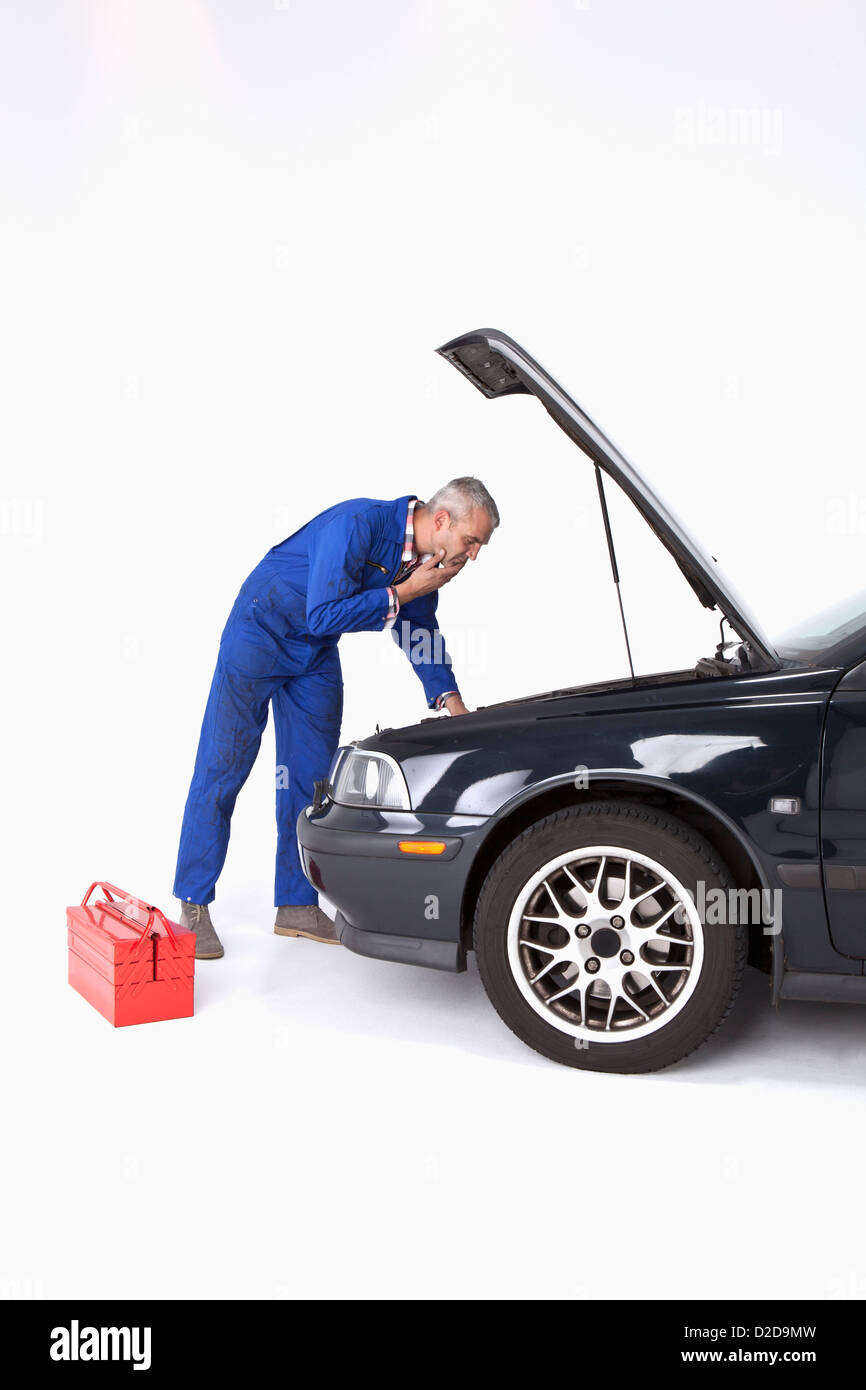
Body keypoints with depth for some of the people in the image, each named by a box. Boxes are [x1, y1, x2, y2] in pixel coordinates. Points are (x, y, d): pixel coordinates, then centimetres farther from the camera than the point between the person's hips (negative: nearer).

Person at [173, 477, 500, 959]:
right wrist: (405, 591, -28)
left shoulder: (423, 557, -4)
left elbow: (422, 634, 9)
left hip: (316, 658, 7)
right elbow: (324, 615, -33)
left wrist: (454, 703, 0)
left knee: (311, 775, 5)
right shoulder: (357, 523, -29)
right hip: (259, 636, -7)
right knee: (223, 769, -4)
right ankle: (194, 907, 3)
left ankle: (298, 905, 15)